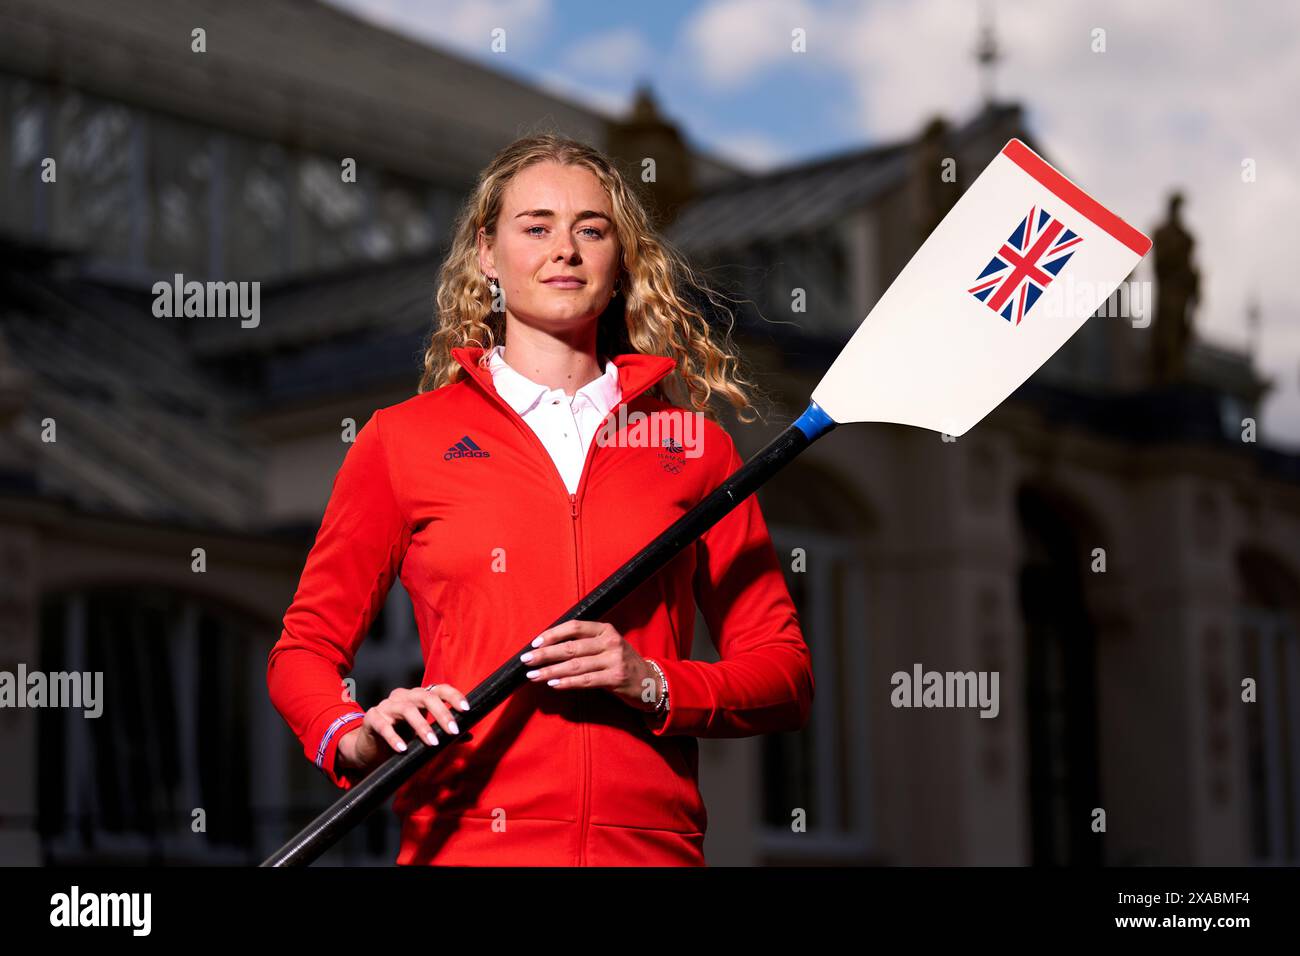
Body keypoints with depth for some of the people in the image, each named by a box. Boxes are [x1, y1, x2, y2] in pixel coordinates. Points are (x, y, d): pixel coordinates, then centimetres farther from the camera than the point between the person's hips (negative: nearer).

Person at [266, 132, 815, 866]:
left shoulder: (696, 446, 10)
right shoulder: (405, 440, 8)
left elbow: (786, 676, 9)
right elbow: (304, 650, 10)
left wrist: (654, 686, -9)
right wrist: (356, 740, -11)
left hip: (653, 845, 1)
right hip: (464, 842, -1)